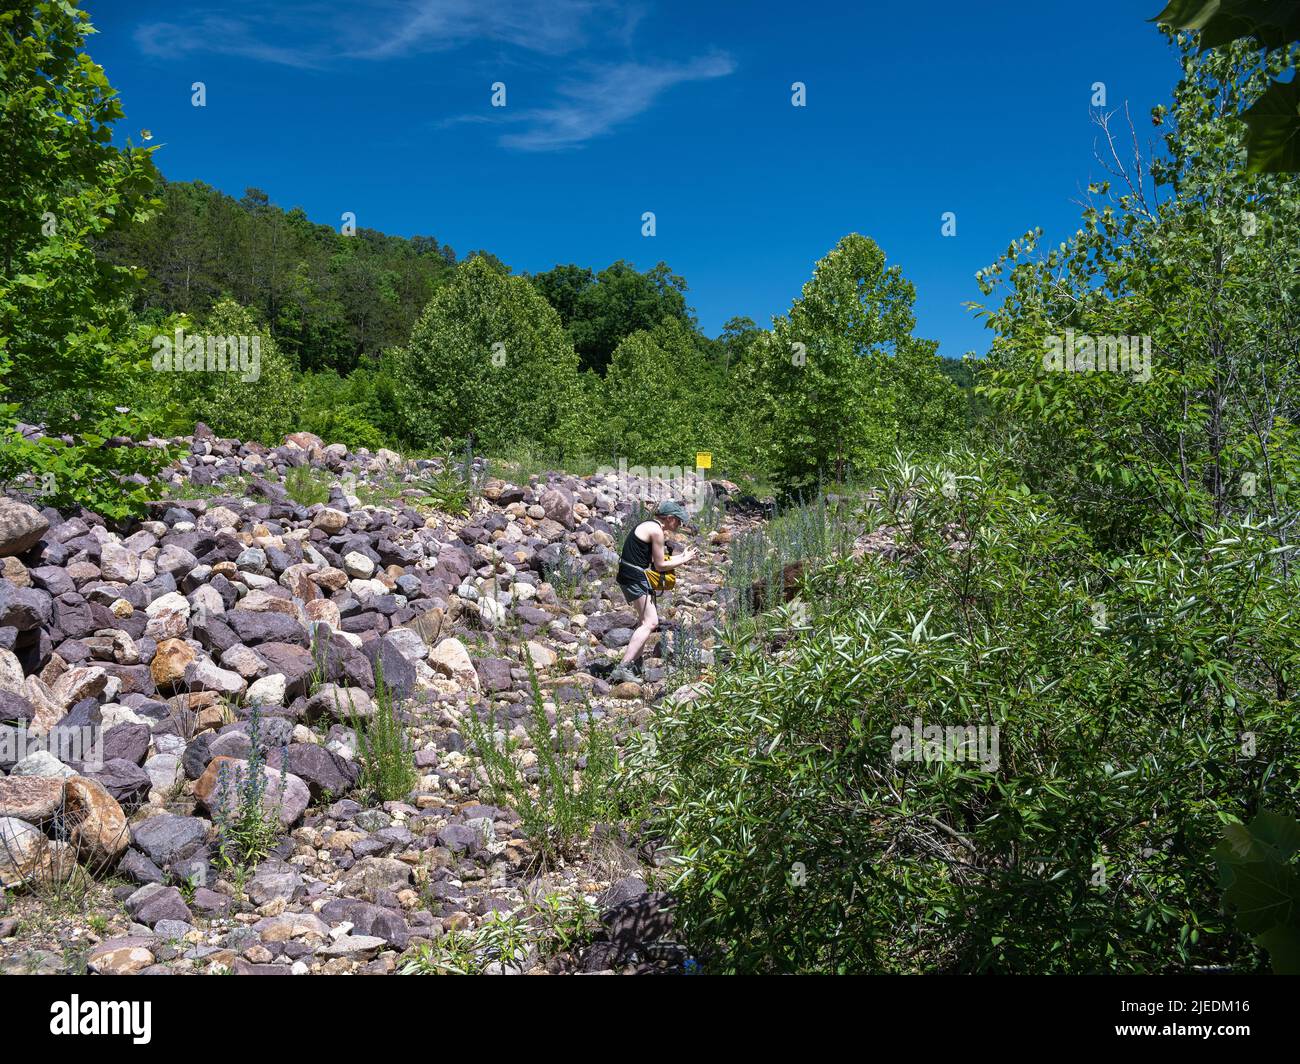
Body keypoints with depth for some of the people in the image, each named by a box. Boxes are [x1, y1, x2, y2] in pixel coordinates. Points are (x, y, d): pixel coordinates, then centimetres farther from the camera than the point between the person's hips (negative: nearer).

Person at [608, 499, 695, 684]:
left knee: (647, 619, 23)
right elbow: (660, 565, -10)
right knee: (649, 623, -14)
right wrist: (683, 560, 2)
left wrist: (680, 556, 16)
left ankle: (634, 661, 27)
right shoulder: (656, 531, -14)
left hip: (628, 576, 11)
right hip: (635, 577, -11)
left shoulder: (650, 526, 16)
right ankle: (623, 668, -23)